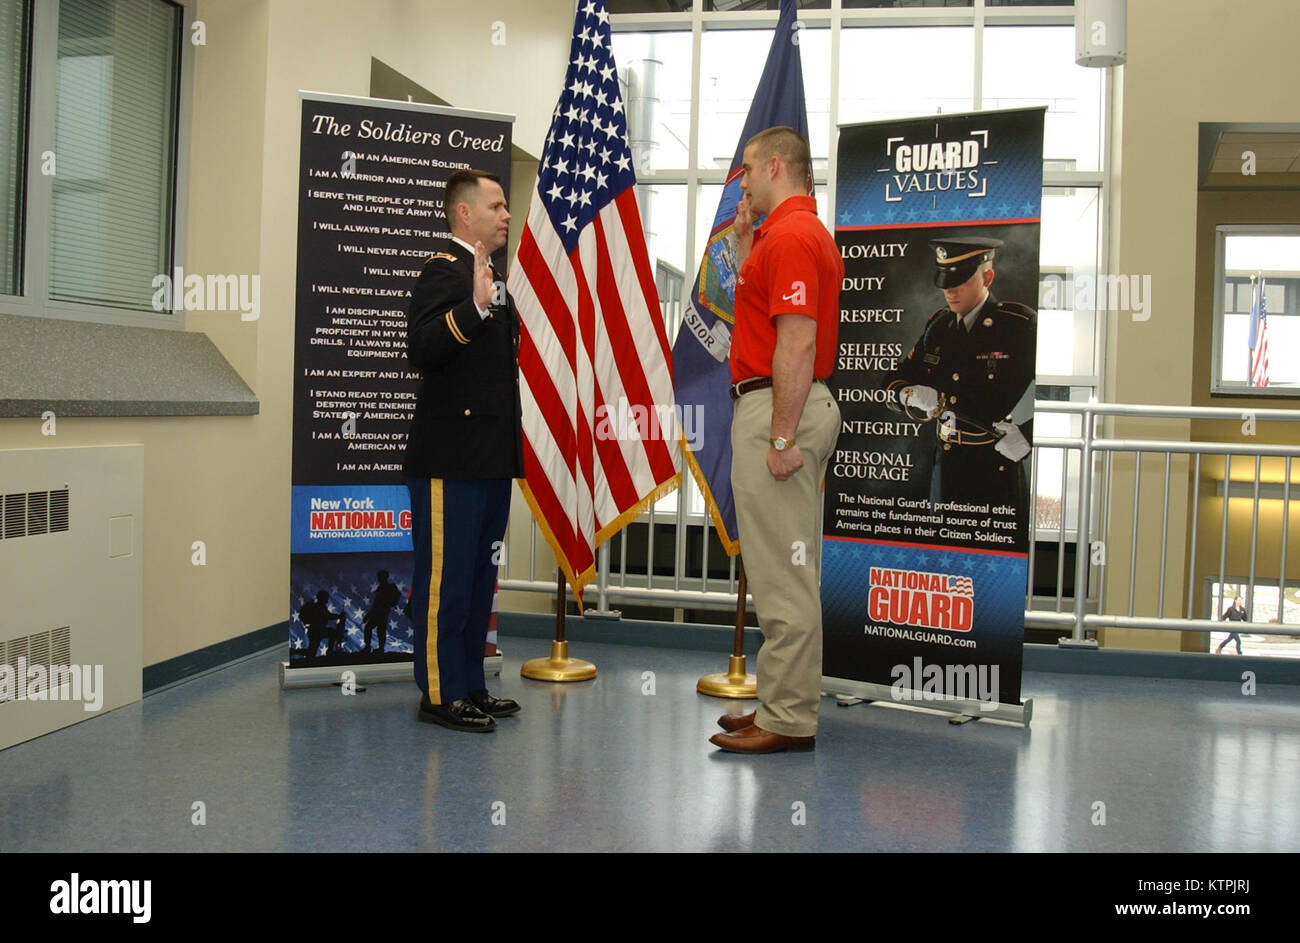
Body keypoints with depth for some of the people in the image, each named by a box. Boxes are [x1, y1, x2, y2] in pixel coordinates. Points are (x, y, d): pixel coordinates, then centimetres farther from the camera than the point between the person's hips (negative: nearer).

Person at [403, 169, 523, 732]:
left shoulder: (491, 278, 21)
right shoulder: (444, 269, -9)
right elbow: (421, 349, -24)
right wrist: (474, 307, -34)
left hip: (490, 458, 10)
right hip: (451, 458, -10)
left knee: (479, 577, 15)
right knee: (445, 578, -3)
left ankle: (469, 685, 24)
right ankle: (440, 693, 6)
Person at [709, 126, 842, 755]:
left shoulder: (790, 236, -15)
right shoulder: (805, 232, 19)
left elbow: (797, 343, -22)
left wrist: (782, 436, -24)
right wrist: (743, 241, 19)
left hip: (776, 406, -11)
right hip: (781, 407, 11)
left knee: (782, 572, -6)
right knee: (788, 569, 15)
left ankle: (789, 720, 1)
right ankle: (784, 703, 24)